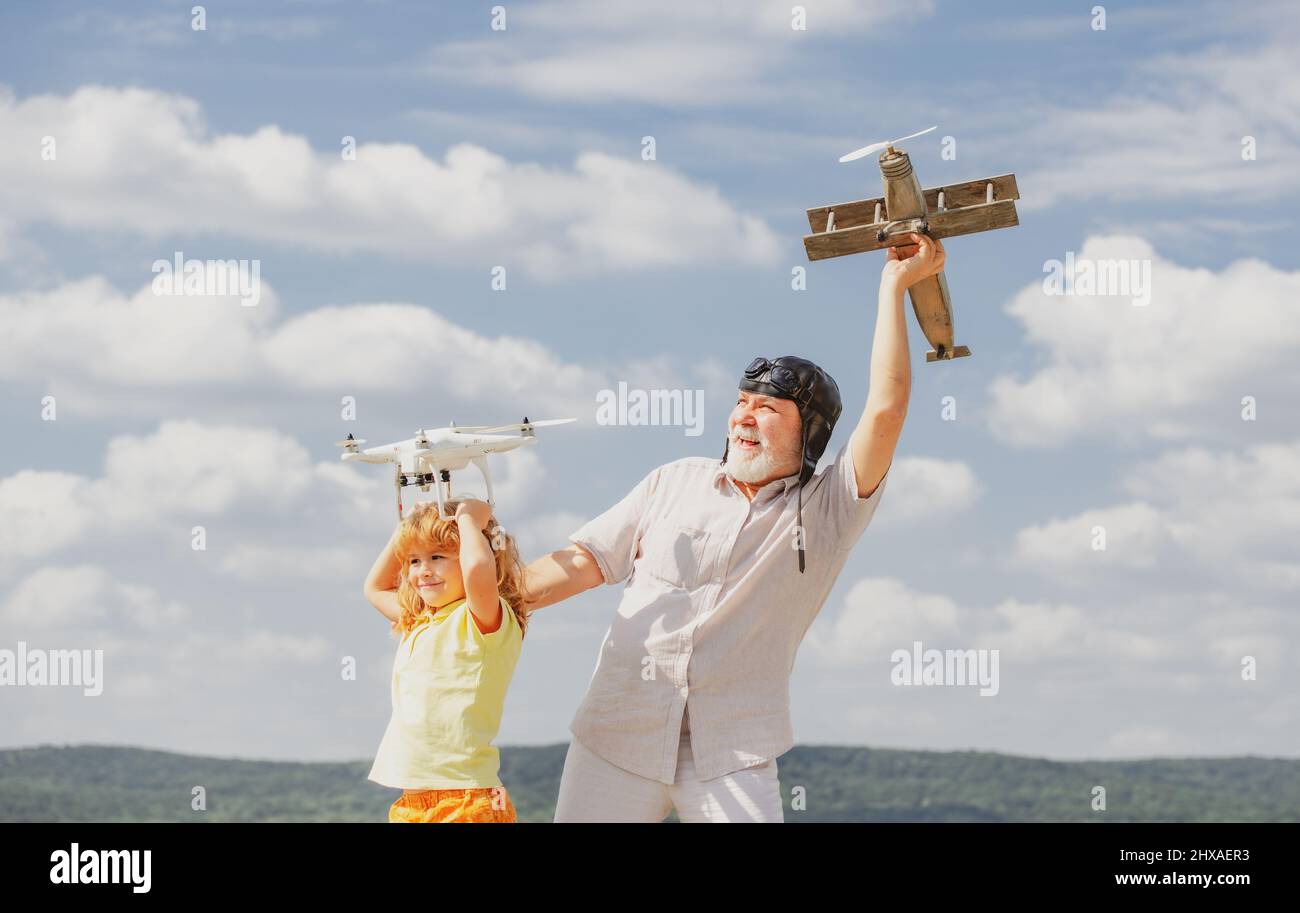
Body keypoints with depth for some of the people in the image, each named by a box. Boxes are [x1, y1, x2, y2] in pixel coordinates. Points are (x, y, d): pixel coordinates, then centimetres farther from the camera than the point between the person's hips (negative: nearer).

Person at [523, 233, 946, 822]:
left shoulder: (827, 511, 3)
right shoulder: (676, 482, 13)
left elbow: (885, 409, -9)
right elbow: (582, 563, 12)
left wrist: (894, 286, -6)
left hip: (731, 756, -2)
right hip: (616, 733, 3)